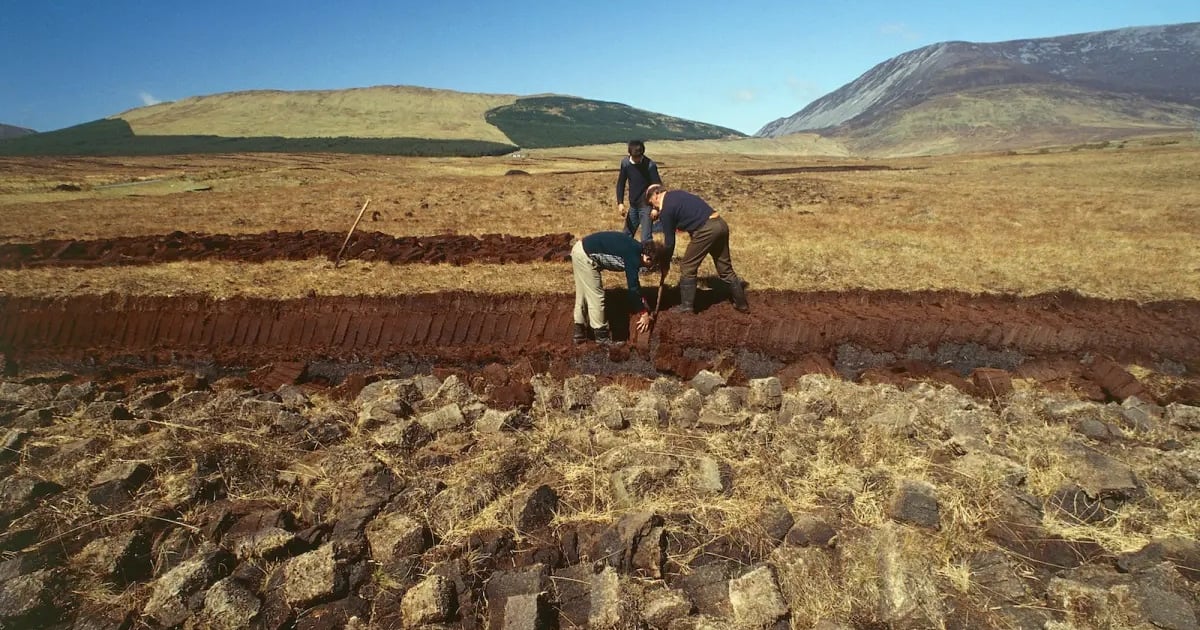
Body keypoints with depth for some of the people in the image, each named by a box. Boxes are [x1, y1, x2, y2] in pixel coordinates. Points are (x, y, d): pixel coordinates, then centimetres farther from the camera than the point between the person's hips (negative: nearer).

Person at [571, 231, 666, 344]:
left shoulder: (635, 250, 9)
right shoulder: (633, 255, -18)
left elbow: (633, 282, 21)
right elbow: (633, 287, -16)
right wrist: (644, 313, -8)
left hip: (580, 249, 10)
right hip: (585, 255, -10)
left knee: (583, 295, 17)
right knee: (596, 297, -2)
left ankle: (580, 333, 27)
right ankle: (602, 337, 8)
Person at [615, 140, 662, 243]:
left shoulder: (650, 165, -18)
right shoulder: (625, 162, -4)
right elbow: (621, 183, 5)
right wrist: (620, 203, -4)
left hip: (646, 205, -5)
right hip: (633, 205, 6)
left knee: (646, 239, -10)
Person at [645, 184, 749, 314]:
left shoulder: (666, 209, -5)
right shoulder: (676, 194, 19)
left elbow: (669, 241, -1)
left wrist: (665, 262, 11)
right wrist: (658, 212, 32)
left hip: (706, 230, -9)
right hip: (720, 224, 9)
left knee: (687, 267, 6)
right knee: (726, 268, 17)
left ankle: (687, 305, 13)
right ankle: (742, 304, 24)